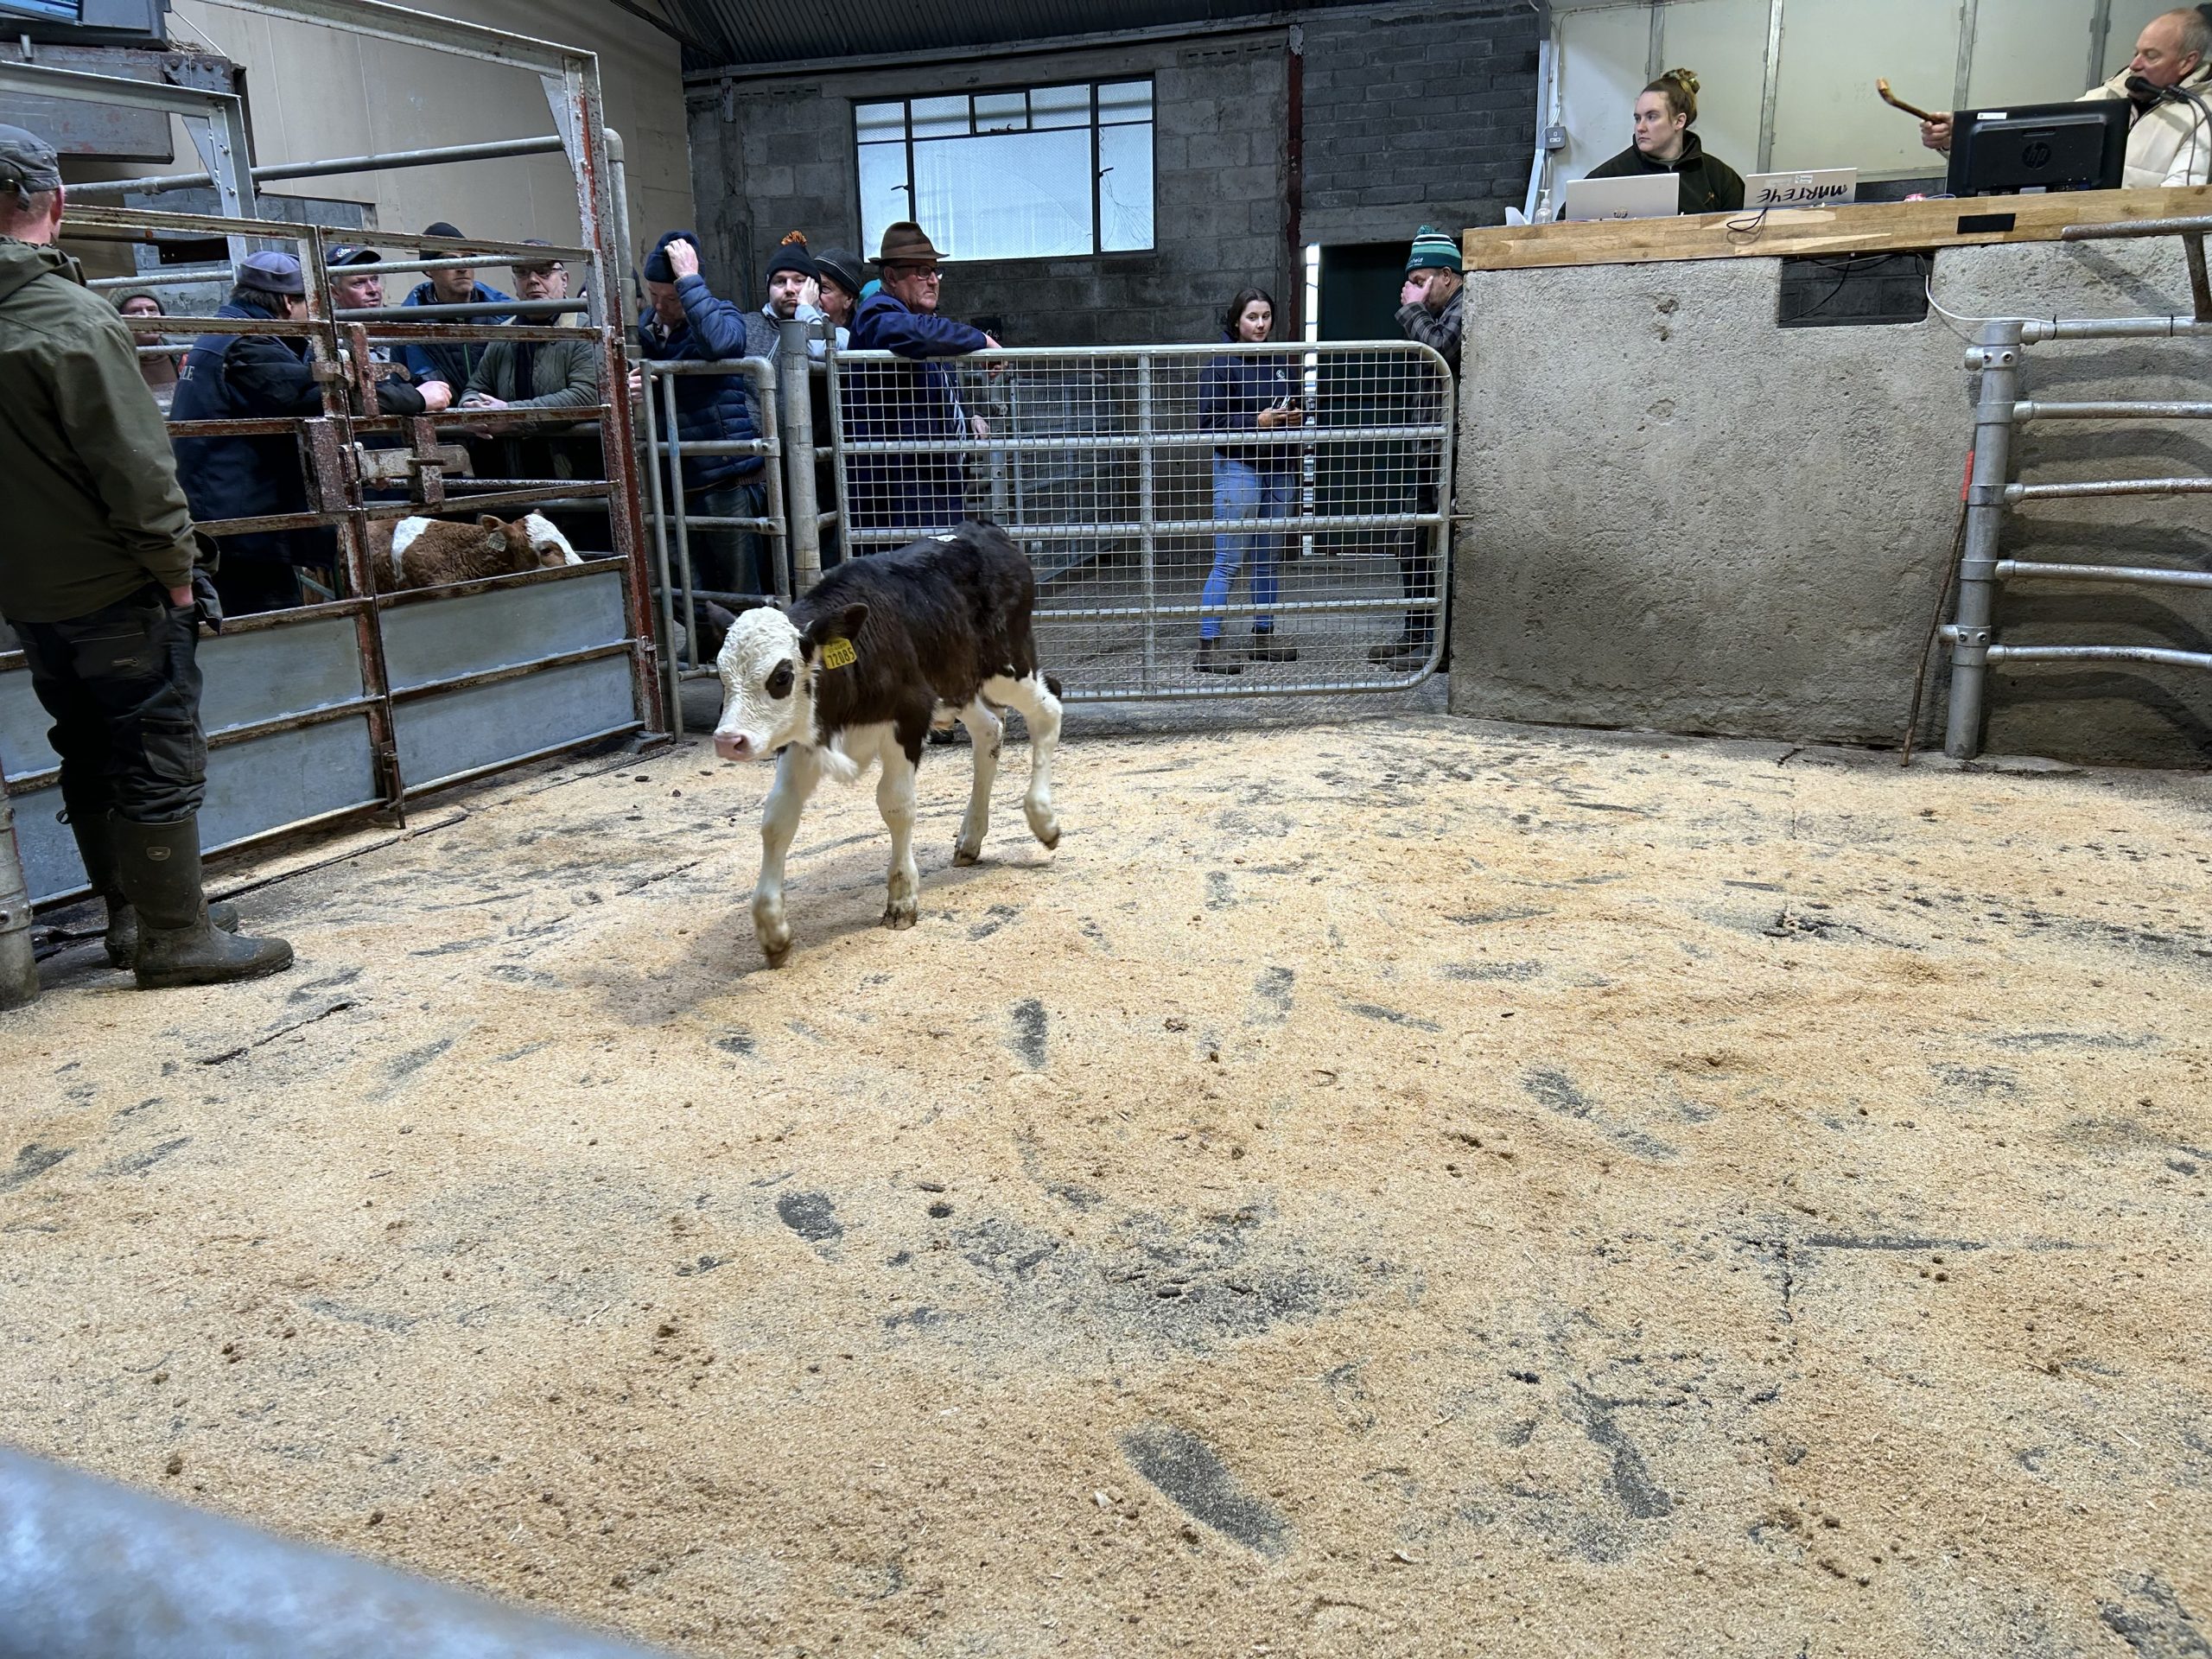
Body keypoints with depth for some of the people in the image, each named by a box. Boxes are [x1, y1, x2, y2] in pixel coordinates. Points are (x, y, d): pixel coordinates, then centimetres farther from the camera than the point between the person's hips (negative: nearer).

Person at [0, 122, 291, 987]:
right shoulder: (75, 319, -17)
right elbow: (136, 467, -18)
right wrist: (176, 567, -10)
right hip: (113, 588, -8)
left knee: (91, 755, 16)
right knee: (159, 758, 0)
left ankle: (129, 914, 26)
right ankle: (174, 936, 5)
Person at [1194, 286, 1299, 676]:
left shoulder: (1280, 361, 14)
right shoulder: (1221, 364, -6)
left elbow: (1295, 408, 27)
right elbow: (1209, 423, -10)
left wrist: (1296, 418, 4)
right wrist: (1257, 421, -17)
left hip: (1279, 468, 7)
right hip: (1239, 467, -7)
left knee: (1269, 558, 12)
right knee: (1228, 561, -8)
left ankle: (1264, 636, 22)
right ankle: (1207, 646, -6)